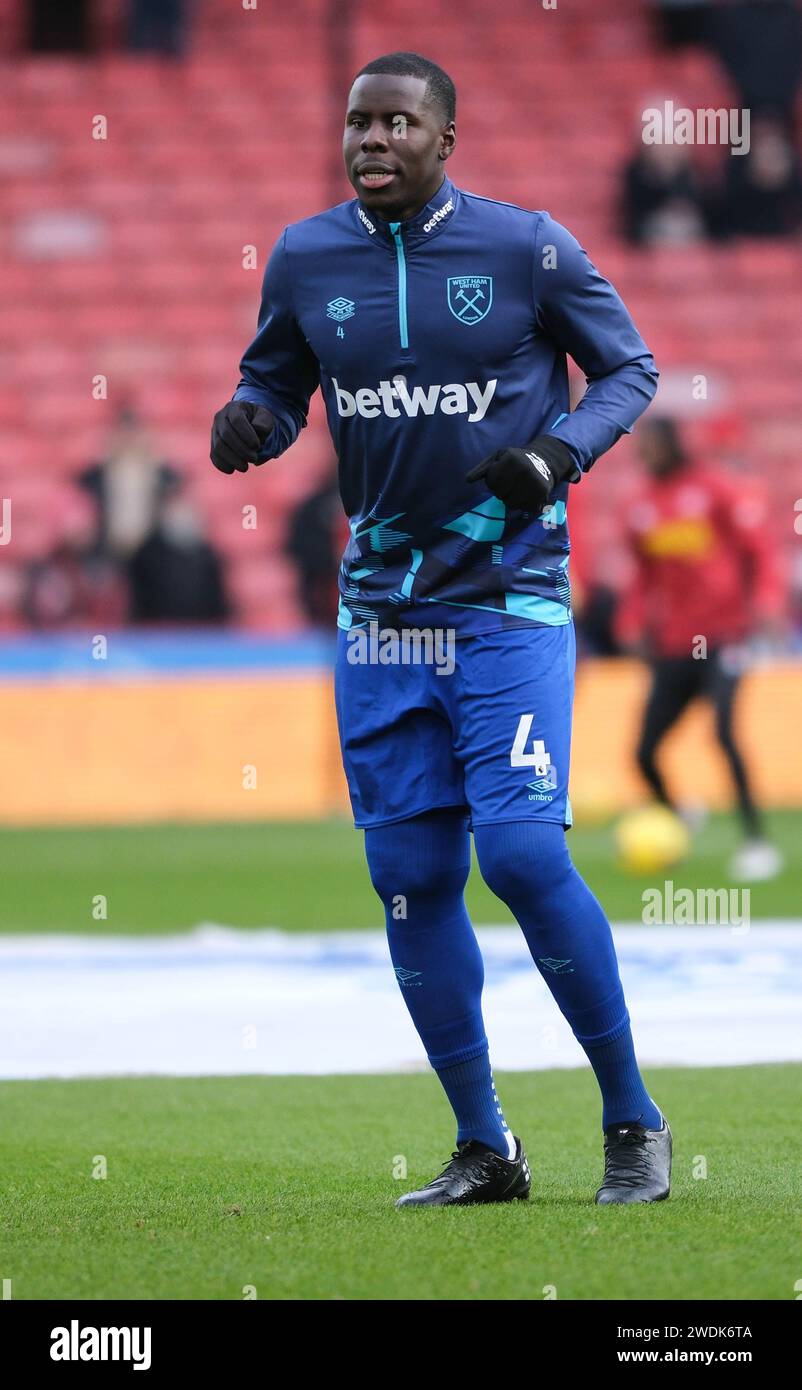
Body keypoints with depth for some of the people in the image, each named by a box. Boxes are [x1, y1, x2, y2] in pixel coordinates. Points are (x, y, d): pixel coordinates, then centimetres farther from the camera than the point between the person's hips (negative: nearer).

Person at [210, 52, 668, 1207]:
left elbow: (629, 368, 2)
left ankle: (632, 1120, -1)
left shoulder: (528, 249, -7)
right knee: (411, 876, 3)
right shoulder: (306, 259, 3)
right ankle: (484, 1148, 15)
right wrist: (247, 425, -10)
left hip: (510, 602, -4)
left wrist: (556, 454, -16)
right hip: (380, 611, 4)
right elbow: (276, 385, 14)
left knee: (520, 848, -16)